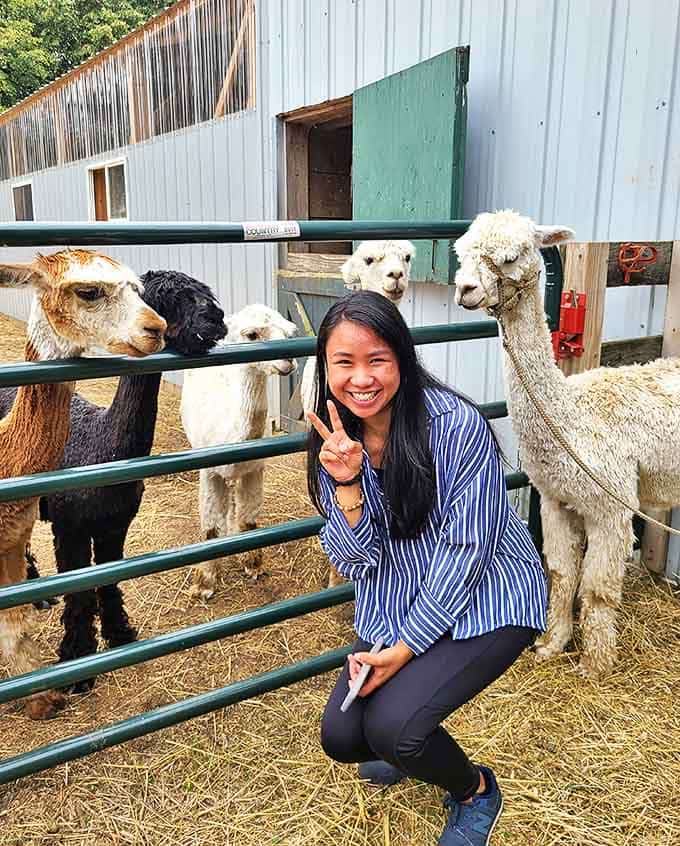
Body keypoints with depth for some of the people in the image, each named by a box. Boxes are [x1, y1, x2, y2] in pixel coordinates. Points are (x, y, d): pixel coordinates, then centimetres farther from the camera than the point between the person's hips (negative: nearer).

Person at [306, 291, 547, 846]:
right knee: (341, 737, -4)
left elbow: (466, 550, -19)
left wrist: (404, 649, -16)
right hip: (398, 607, 6)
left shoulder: (456, 424, -23)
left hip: (486, 599, -5)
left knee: (391, 726, -22)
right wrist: (346, 484, -26)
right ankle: (412, 747, 33)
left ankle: (475, 790, 13)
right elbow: (357, 562, -8)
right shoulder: (335, 440, -6)